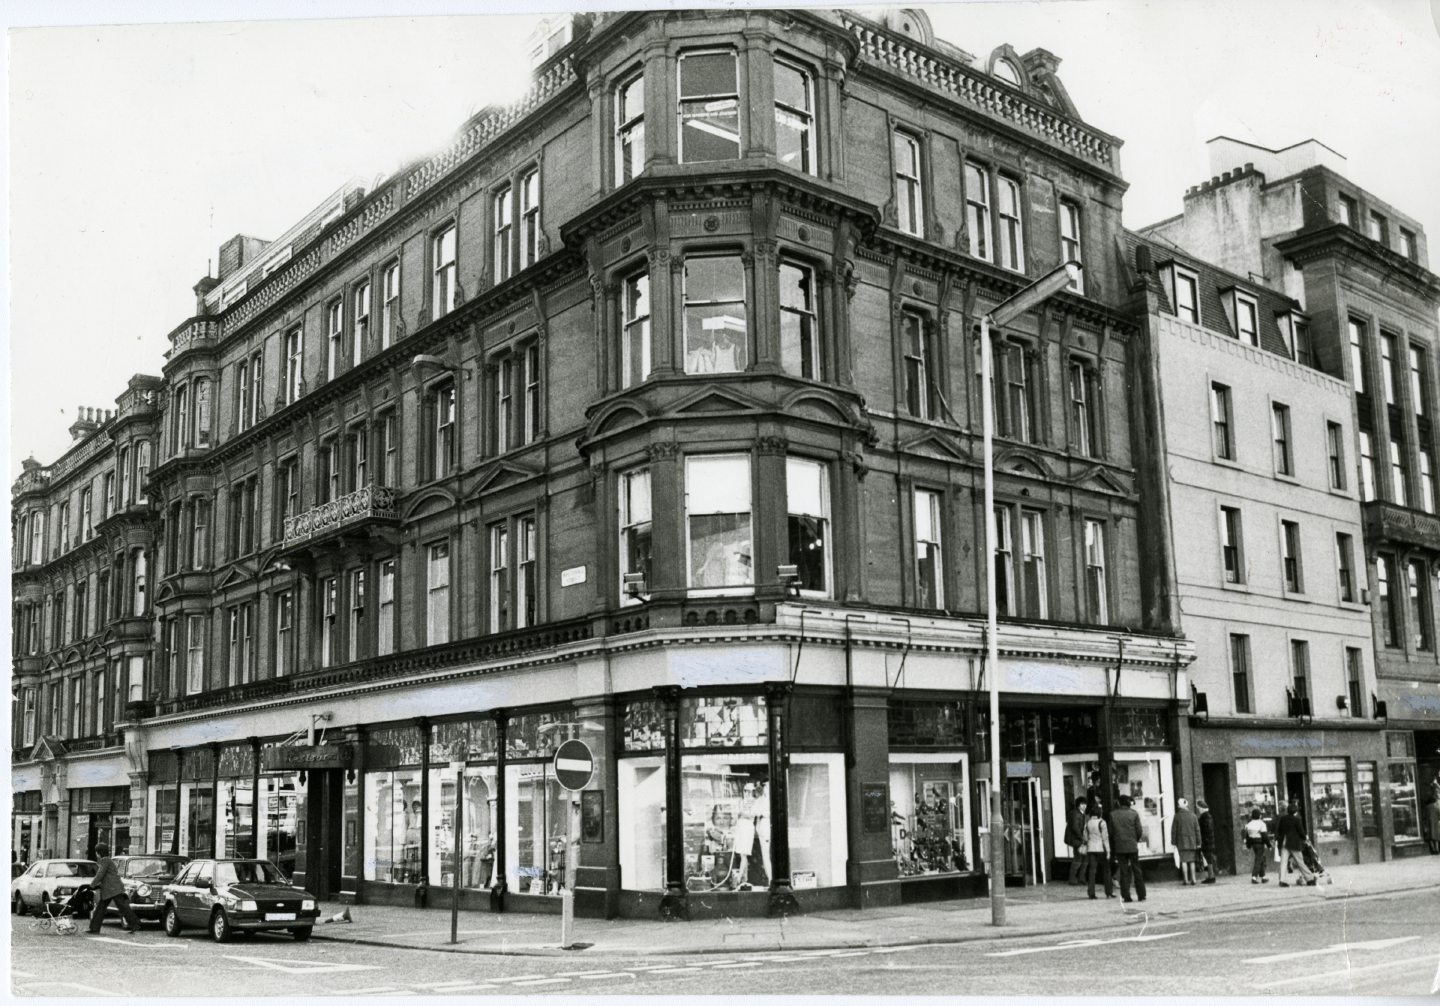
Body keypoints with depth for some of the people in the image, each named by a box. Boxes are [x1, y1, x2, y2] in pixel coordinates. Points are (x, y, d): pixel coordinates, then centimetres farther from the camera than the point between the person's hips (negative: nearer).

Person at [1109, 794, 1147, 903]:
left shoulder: (1113, 815, -1)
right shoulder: (1134, 814, -4)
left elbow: (1111, 833, 1)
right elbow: (1139, 831, -4)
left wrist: (1112, 850, 8)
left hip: (1120, 848, 1)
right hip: (1132, 846, -1)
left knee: (1123, 872, 4)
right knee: (1137, 871, 9)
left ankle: (1126, 896, 2)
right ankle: (1141, 895, 10)